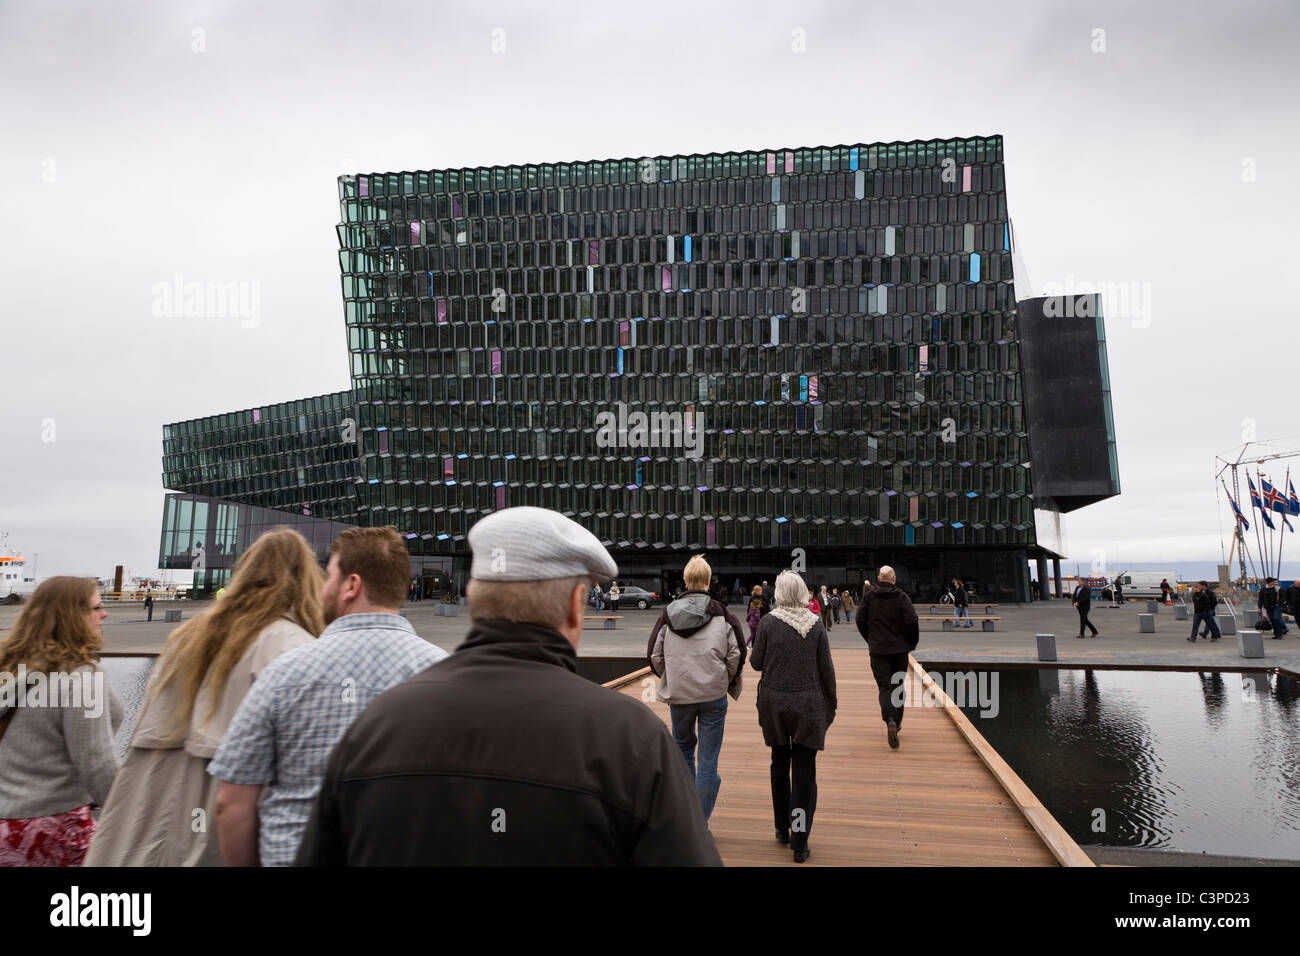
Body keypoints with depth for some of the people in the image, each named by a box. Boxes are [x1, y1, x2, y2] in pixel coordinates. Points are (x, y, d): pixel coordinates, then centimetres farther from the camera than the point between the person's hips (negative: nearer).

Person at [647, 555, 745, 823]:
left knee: (683, 748, 24)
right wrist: (728, 681, 11)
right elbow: (737, 653, -5)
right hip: (713, 694, -2)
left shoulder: (668, 614, 0)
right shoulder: (721, 614, -5)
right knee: (708, 761, 5)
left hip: (678, 693, 2)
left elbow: (654, 655, 2)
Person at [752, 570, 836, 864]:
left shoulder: (768, 622, -7)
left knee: (780, 764, 18)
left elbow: (756, 662, -3)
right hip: (809, 703, -1)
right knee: (804, 771, 4)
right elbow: (826, 669, -1)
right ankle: (800, 844, 4)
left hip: (774, 701, 1)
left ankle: (783, 829, 31)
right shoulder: (816, 624, -5)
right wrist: (831, 703, 10)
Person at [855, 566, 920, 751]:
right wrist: (913, 642, 2)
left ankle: (890, 722, -24)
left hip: (877, 648, 0)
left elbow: (860, 620, -1)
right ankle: (897, 722, 25)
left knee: (884, 687, -2)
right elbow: (912, 621, -14)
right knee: (897, 686, 16)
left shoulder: (869, 596, -1)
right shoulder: (902, 596, -6)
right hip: (900, 648, 0)